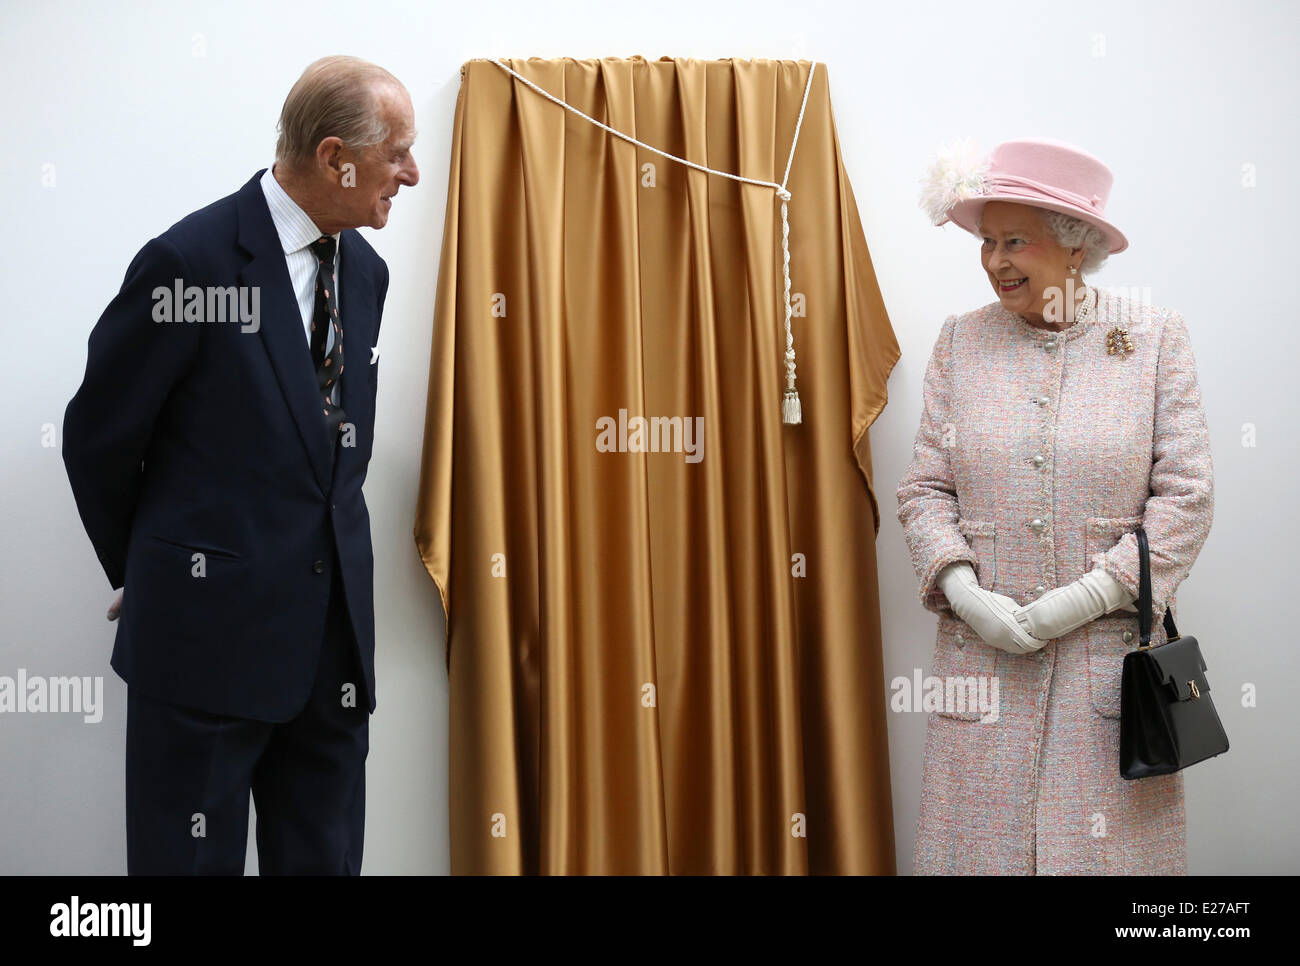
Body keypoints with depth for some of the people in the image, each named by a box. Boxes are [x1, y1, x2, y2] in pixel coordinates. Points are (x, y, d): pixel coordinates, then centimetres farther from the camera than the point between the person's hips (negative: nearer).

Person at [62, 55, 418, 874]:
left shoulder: (366, 270, 8)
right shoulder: (192, 262, -13)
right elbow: (98, 438, -4)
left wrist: (330, 552, 16)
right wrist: (143, 574, 7)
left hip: (334, 633, 6)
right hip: (211, 630, -6)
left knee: (323, 854, 14)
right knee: (193, 855, 6)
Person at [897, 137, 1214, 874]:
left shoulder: (1155, 335, 2)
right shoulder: (962, 341, 8)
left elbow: (1187, 494, -3)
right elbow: (925, 488, 6)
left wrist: (1093, 594, -12)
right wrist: (964, 592, -10)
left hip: (1112, 650, -2)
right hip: (983, 651, 2)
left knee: (1109, 838, 2)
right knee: (981, 830, 5)